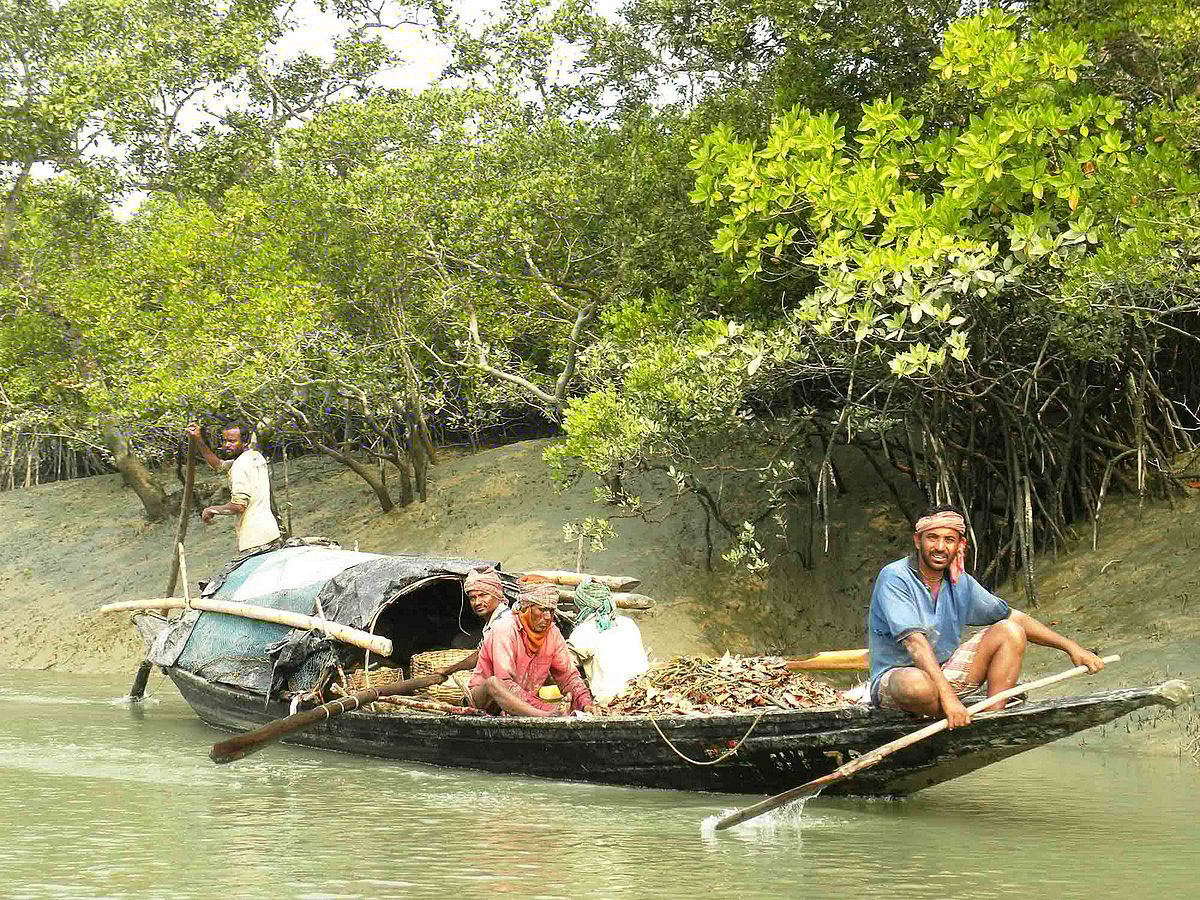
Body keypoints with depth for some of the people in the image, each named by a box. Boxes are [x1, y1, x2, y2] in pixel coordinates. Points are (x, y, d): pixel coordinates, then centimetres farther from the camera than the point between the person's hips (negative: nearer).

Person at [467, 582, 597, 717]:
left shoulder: (553, 633, 0)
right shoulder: (505, 630, -19)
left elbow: (568, 676, 4)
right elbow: (504, 682, -28)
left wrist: (586, 703, -16)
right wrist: (541, 707, -37)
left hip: (524, 703, 6)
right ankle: (548, 717, -57)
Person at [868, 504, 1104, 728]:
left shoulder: (960, 584, 3)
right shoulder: (894, 578, -18)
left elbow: (1015, 618, 12)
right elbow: (915, 642, -30)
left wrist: (1070, 647, 4)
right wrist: (947, 696, -40)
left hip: (945, 672, 7)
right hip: (893, 677, -7)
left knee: (1010, 633, -6)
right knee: (916, 684, -42)